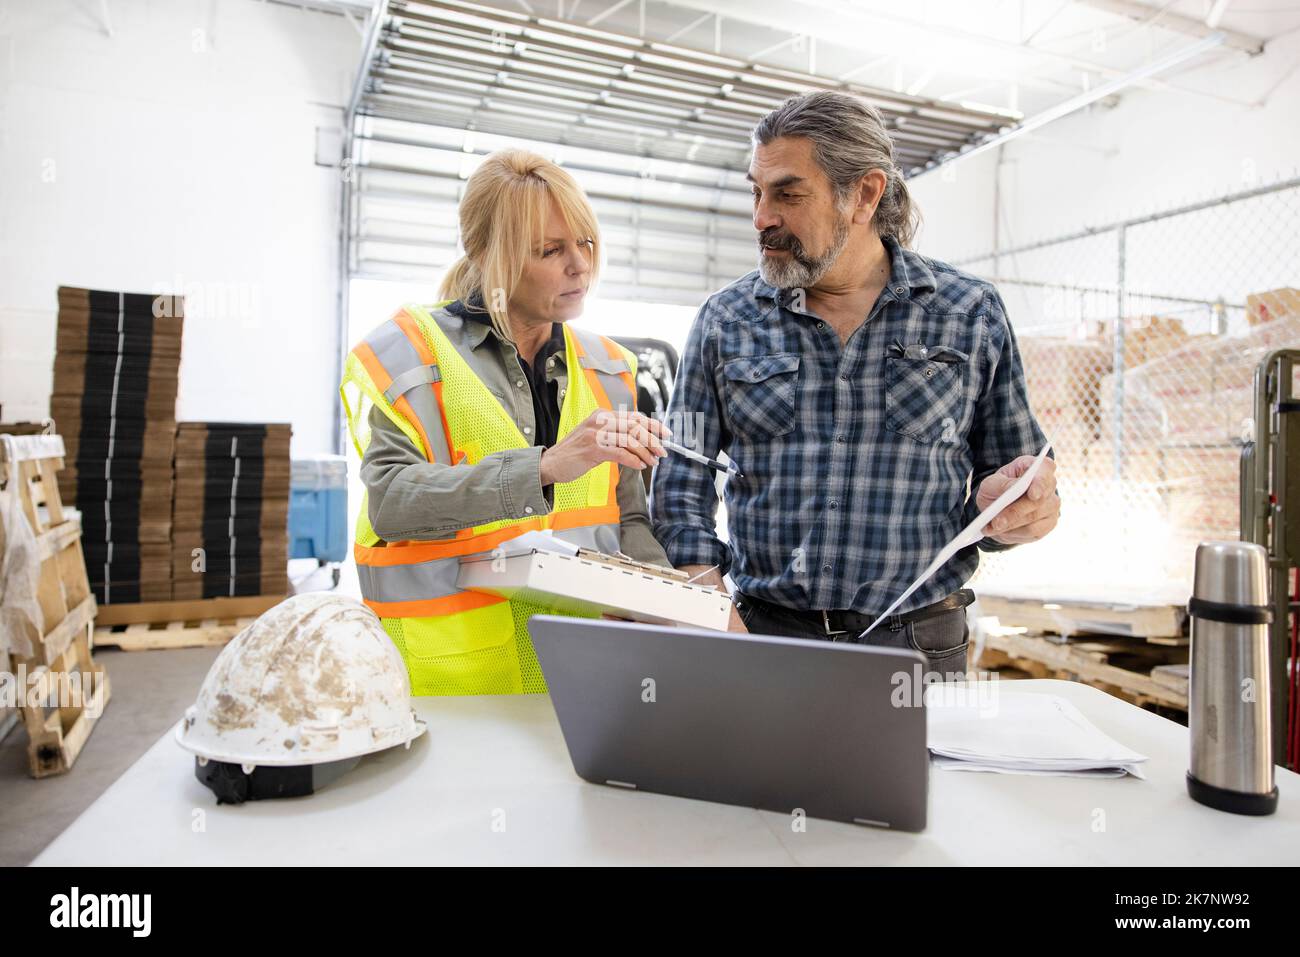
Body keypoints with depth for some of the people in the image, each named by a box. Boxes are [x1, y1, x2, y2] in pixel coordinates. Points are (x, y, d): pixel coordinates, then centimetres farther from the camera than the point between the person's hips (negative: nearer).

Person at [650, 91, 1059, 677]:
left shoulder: (971, 314, 2)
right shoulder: (725, 320, 3)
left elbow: (1017, 478, 11)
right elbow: (680, 485, 3)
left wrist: (1011, 513, -12)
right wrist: (710, 607, -11)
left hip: (918, 646, 0)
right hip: (761, 634, 1)